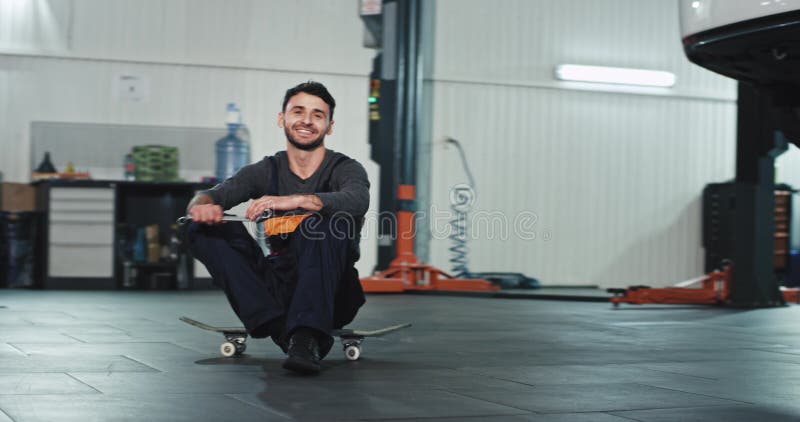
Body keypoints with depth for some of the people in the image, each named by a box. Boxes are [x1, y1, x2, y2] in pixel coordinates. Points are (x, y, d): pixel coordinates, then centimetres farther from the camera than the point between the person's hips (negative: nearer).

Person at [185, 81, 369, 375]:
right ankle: (281, 328, -28)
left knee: (323, 221, -30)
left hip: (333, 293, -4)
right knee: (205, 229, -13)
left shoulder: (345, 169, -1)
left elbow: (358, 201, -26)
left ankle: (307, 338, -40)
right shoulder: (265, 172, 10)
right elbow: (213, 195, -5)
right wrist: (202, 205, -31)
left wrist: (294, 200, -40)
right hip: (277, 290, 4)